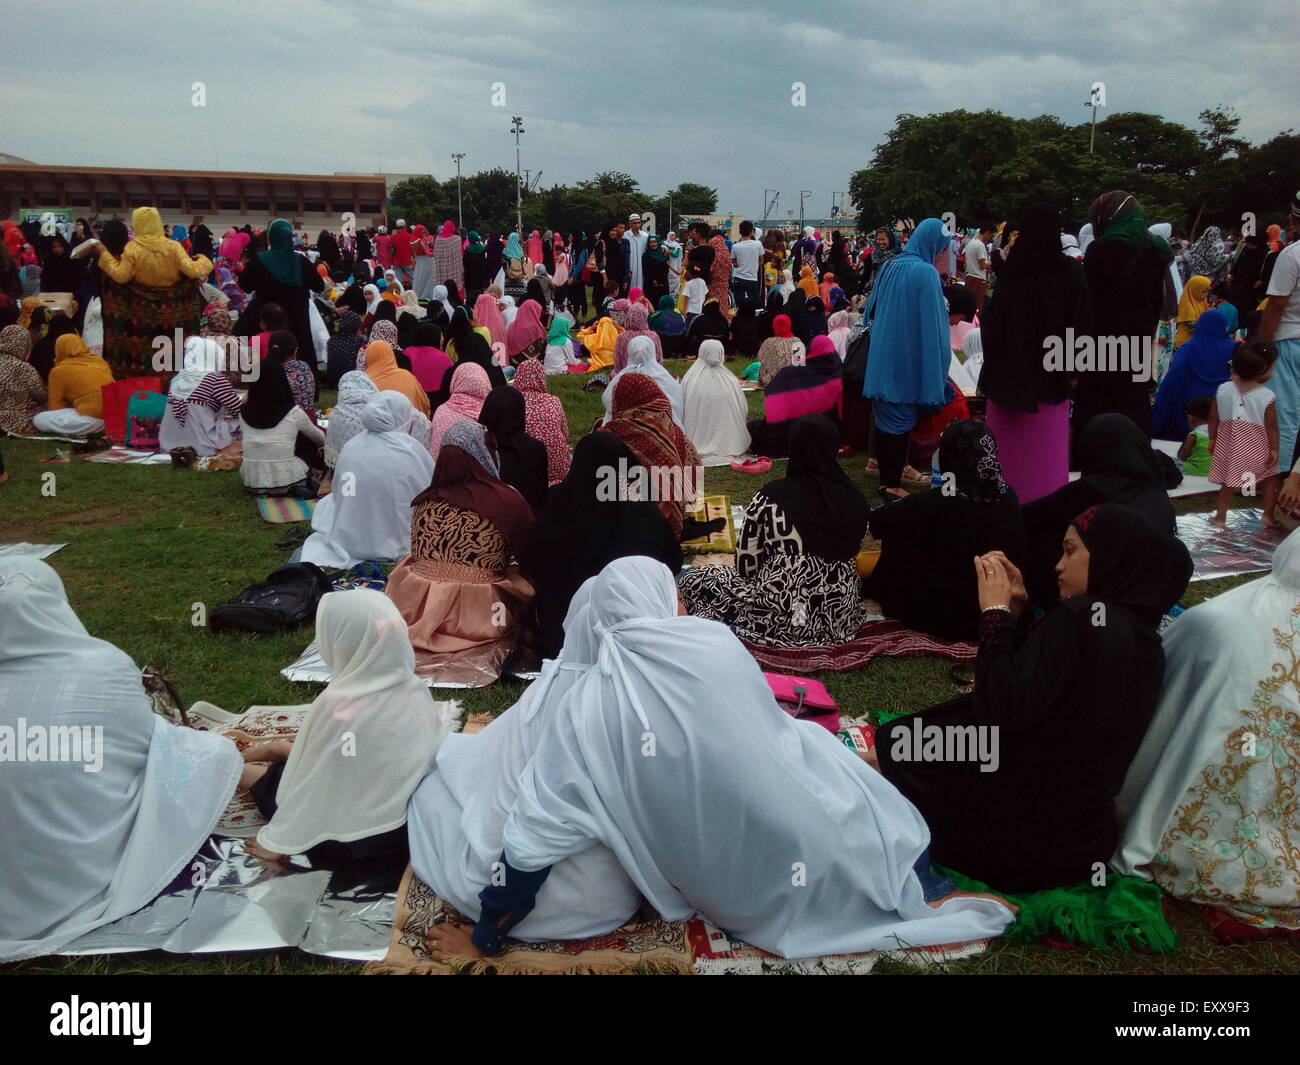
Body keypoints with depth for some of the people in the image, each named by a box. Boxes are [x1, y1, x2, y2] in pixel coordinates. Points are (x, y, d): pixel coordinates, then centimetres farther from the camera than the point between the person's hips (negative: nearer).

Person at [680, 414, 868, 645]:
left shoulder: (771, 496, -11)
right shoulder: (854, 498, -2)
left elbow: (746, 565, -4)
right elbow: (852, 553, 12)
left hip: (783, 617, -3)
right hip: (840, 617, 4)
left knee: (694, 578, 13)